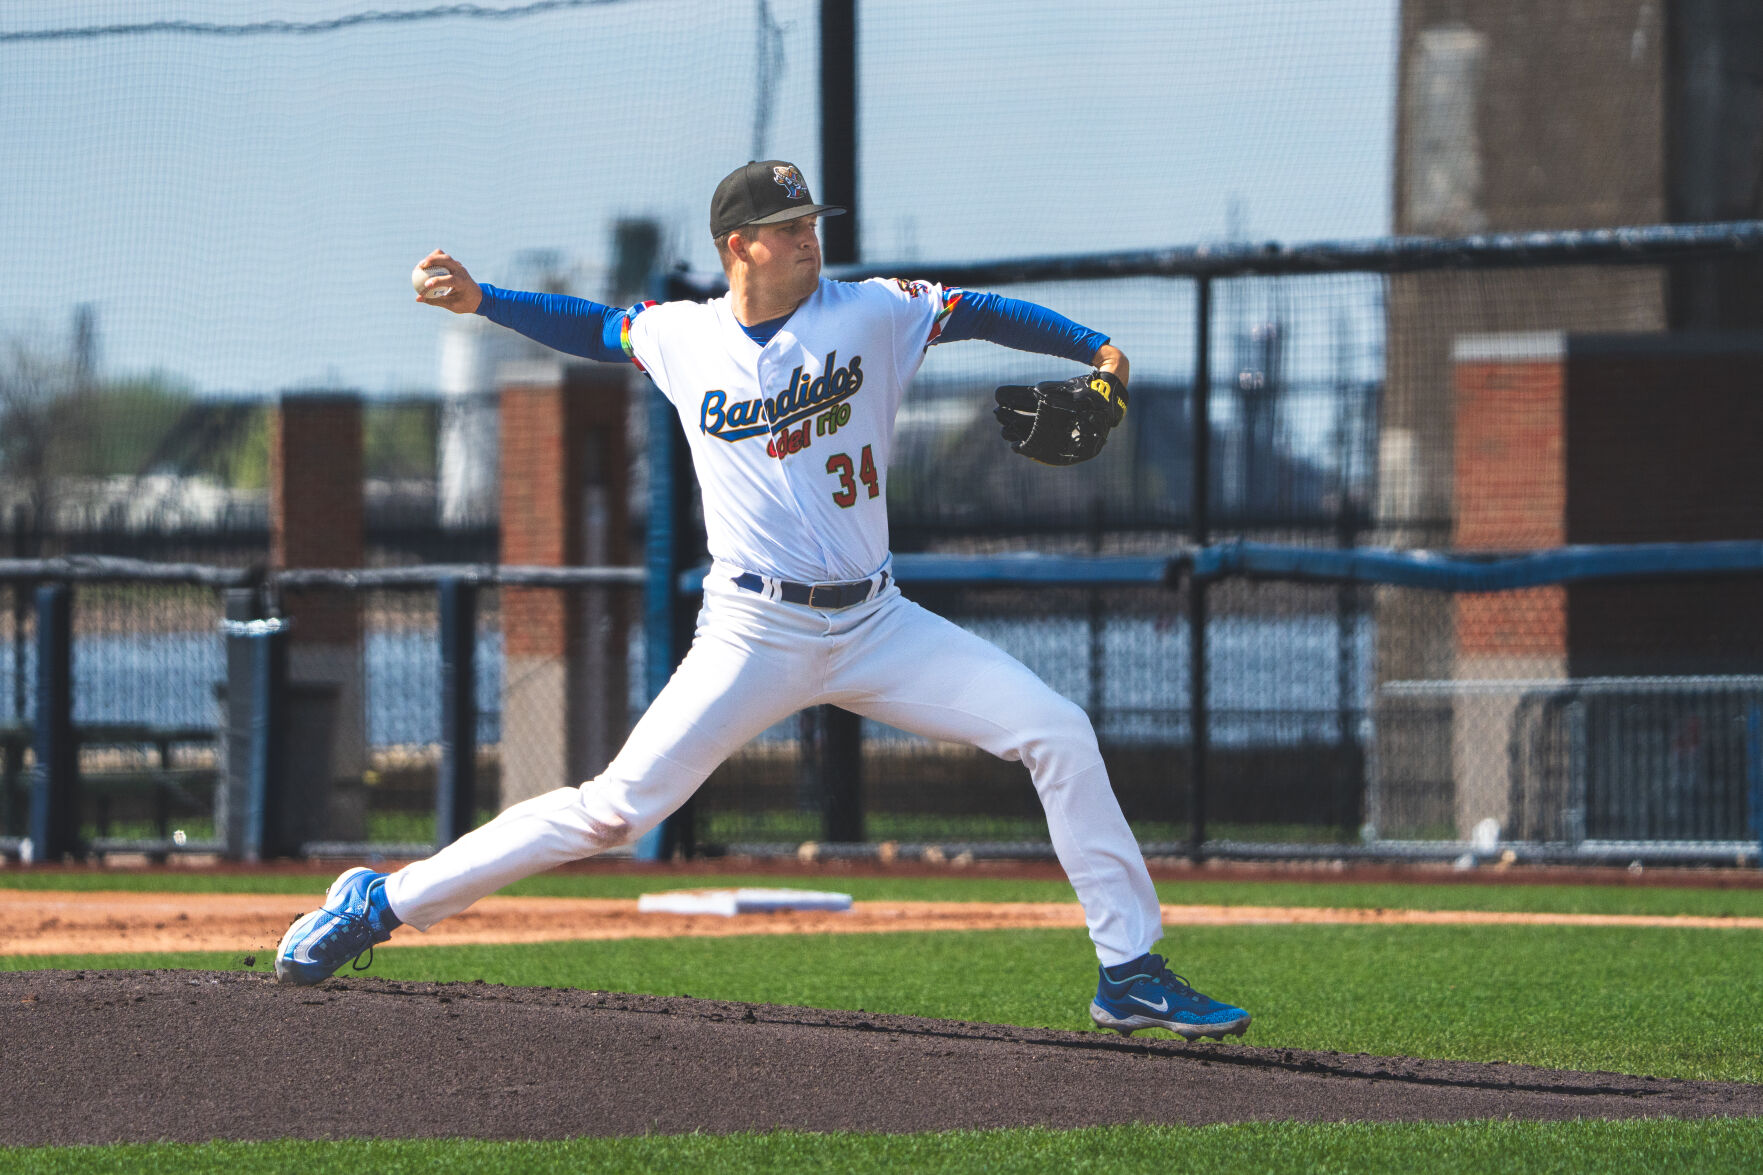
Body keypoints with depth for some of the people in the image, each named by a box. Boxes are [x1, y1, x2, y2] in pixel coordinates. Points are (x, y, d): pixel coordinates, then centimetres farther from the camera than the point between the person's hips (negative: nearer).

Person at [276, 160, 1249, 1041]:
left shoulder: (869, 314, 0)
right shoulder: (680, 338, 2)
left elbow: (983, 313, 4)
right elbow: (596, 328, 20)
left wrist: (1096, 350, -9)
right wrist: (480, 301, 9)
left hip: (875, 624, 2)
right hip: (755, 635, -2)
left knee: (1058, 732, -10)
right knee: (617, 808, -12)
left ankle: (1130, 974, -2)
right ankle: (382, 903, -2)